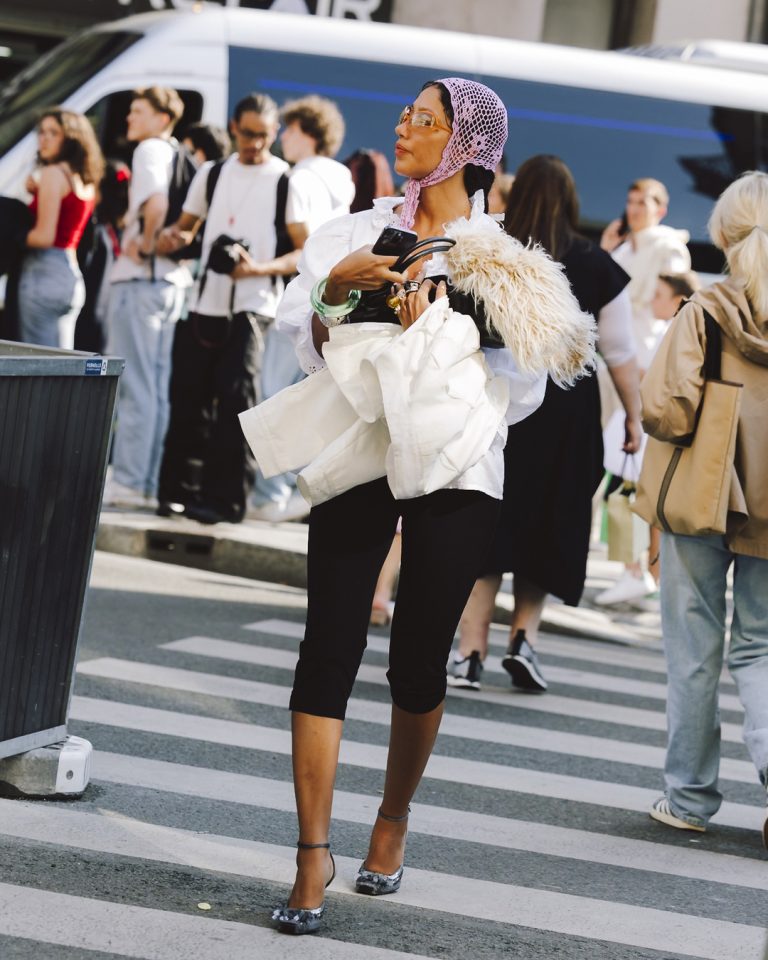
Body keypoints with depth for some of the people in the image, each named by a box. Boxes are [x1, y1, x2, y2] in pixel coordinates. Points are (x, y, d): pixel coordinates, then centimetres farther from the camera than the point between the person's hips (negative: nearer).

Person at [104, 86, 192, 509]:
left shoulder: (150, 149, -9)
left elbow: (156, 203, -26)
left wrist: (144, 245, -14)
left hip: (141, 277, -9)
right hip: (174, 280, 9)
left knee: (134, 385, -7)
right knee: (156, 388, 9)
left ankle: (127, 482, -7)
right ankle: (148, 482, 12)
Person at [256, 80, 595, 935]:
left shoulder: (501, 257, 5)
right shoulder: (359, 232, 11)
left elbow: (523, 385, 1)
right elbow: (304, 336, 5)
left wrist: (436, 334, -10)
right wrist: (334, 287, -13)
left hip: (454, 472, -1)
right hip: (358, 456, 1)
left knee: (418, 664, 4)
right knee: (328, 649, -6)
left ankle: (394, 821, 27)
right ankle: (313, 857, -3)